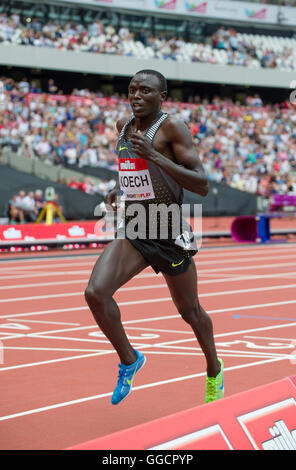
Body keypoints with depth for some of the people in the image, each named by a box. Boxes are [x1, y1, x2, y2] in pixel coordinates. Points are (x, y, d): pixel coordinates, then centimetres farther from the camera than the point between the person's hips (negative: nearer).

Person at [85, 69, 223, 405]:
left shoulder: (172, 127, -14)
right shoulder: (124, 126, 6)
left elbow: (202, 185, -22)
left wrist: (154, 155, -30)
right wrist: (119, 188, 9)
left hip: (169, 235, -5)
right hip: (132, 232, 5)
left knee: (190, 312, 13)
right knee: (95, 293, -20)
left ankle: (214, 371, 41)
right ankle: (129, 359, 3)